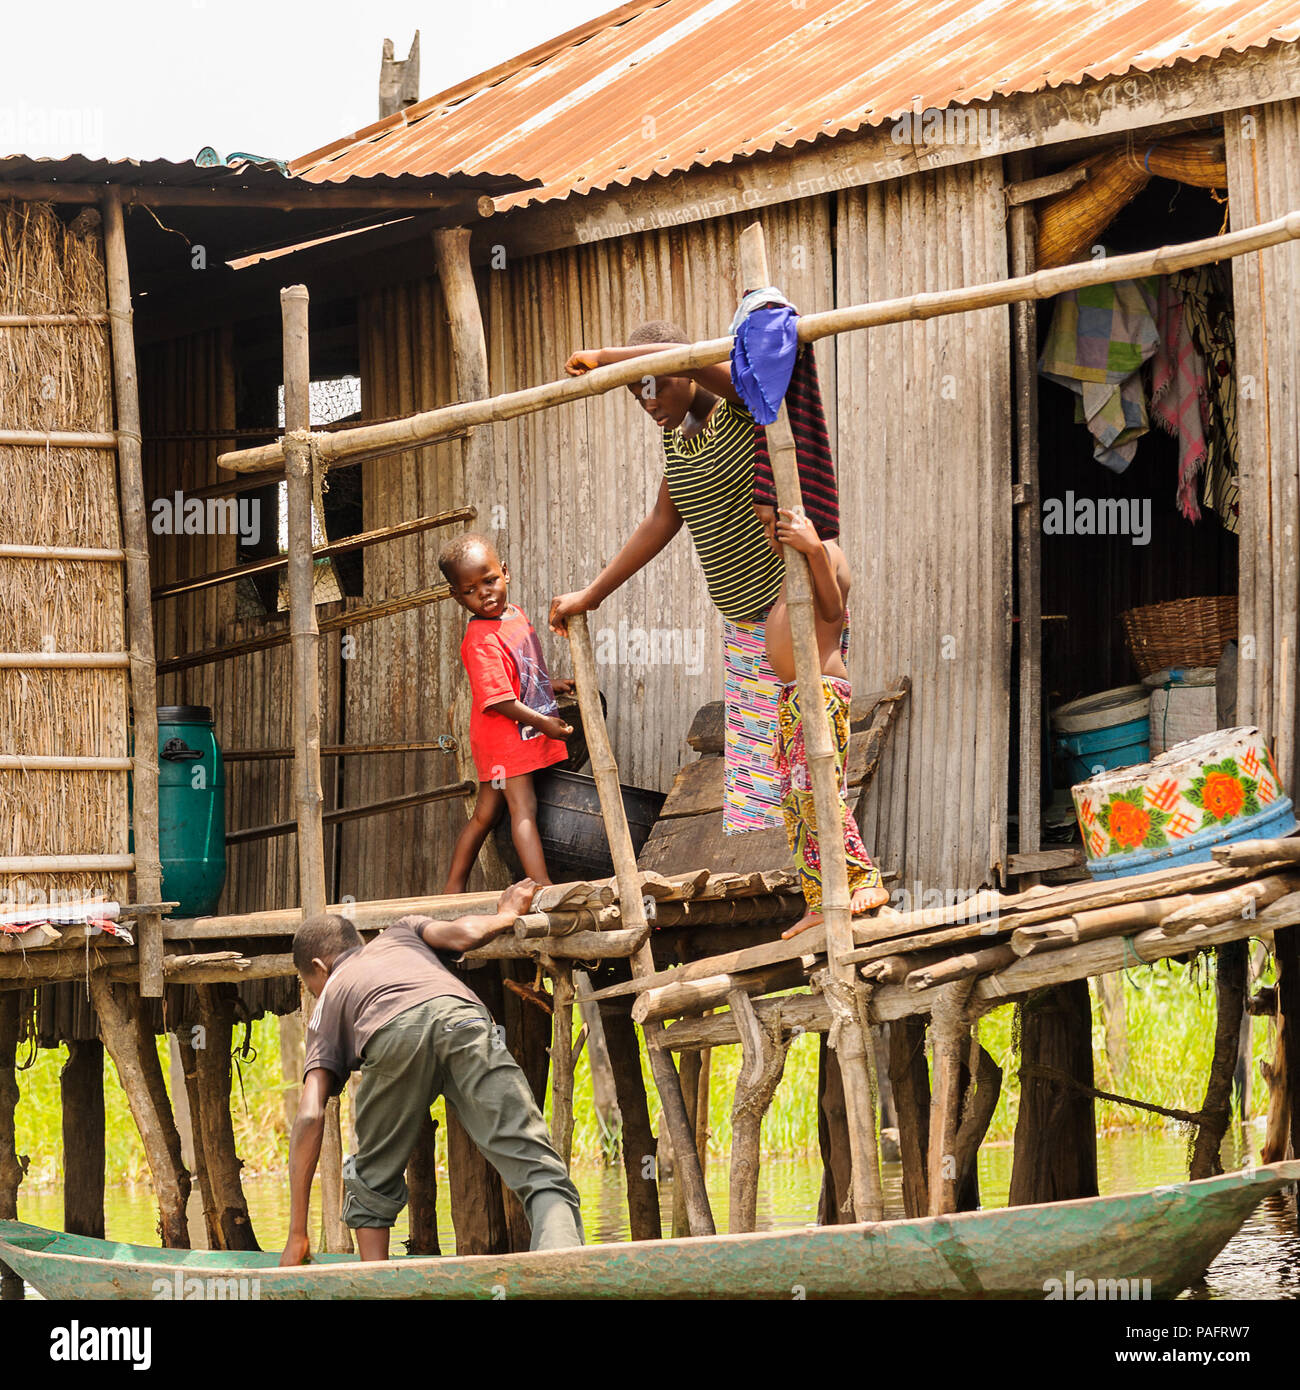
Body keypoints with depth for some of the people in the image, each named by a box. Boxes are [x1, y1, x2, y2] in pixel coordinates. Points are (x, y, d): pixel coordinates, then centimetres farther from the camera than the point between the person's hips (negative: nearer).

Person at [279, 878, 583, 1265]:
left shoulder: (327, 1005, 36)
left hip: (392, 1031, -1)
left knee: (372, 1184, 25)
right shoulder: (399, 934, 44)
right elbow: (463, 934, 22)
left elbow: (310, 1117, 22)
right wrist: (506, 916, 47)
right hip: (462, 1014, 1)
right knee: (540, 1174, -8)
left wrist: (297, 1237, 22)